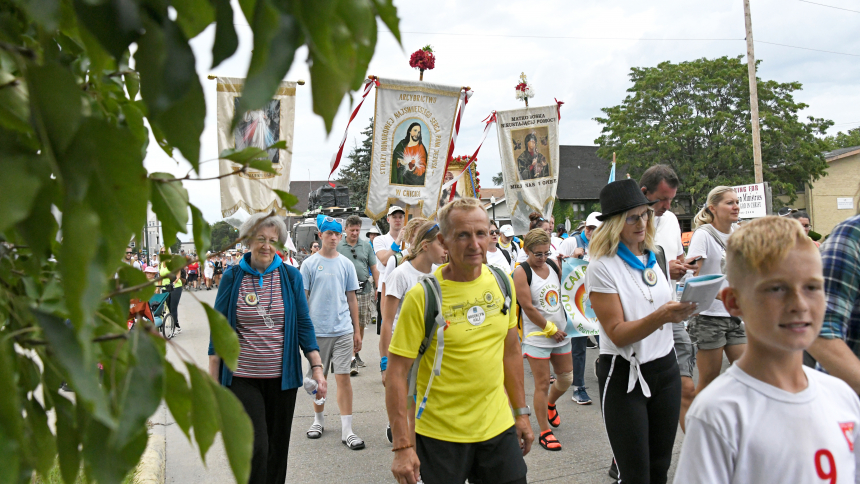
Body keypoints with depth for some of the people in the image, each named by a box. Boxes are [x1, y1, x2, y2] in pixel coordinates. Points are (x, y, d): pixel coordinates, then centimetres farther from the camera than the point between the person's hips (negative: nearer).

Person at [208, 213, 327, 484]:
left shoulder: (290, 276, 1)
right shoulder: (233, 276, -1)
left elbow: (303, 325, 4)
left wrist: (317, 367, -4)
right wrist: (213, 380, 1)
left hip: (281, 377, 2)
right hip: (242, 378, -2)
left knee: (278, 447, 12)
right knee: (255, 448, -9)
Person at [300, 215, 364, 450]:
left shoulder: (346, 264, 7)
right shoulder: (309, 264, 1)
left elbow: (351, 299, 10)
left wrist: (357, 331, 9)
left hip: (343, 330, 1)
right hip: (317, 331, -1)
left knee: (343, 377, -2)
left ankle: (347, 430, 1)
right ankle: (318, 420, 30)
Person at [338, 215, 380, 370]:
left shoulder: (366, 246, 11)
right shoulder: (338, 247, 3)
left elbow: (373, 268, 13)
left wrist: (378, 288, 8)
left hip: (365, 289, 3)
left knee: (361, 324, 11)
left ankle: (356, 353, 27)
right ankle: (351, 359, -7)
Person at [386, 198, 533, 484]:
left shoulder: (502, 283, 0)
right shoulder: (421, 296, -16)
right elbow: (396, 372, -14)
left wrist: (521, 412, 12)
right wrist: (402, 446, -17)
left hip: (498, 426, 4)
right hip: (440, 434, -4)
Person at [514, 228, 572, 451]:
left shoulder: (552, 265, 5)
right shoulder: (521, 272, -12)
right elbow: (528, 307, -16)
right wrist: (550, 329, -11)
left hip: (561, 333, 6)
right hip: (537, 337, -6)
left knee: (566, 378, 14)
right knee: (542, 384, -1)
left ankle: (550, 404, 44)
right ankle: (544, 432, 11)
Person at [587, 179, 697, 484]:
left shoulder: (653, 257, 6)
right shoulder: (602, 267, -12)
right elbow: (617, 333, -18)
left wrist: (682, 308, 1)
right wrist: (661, 316, -31)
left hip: (665, 367, 6)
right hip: (624, 376, -6)